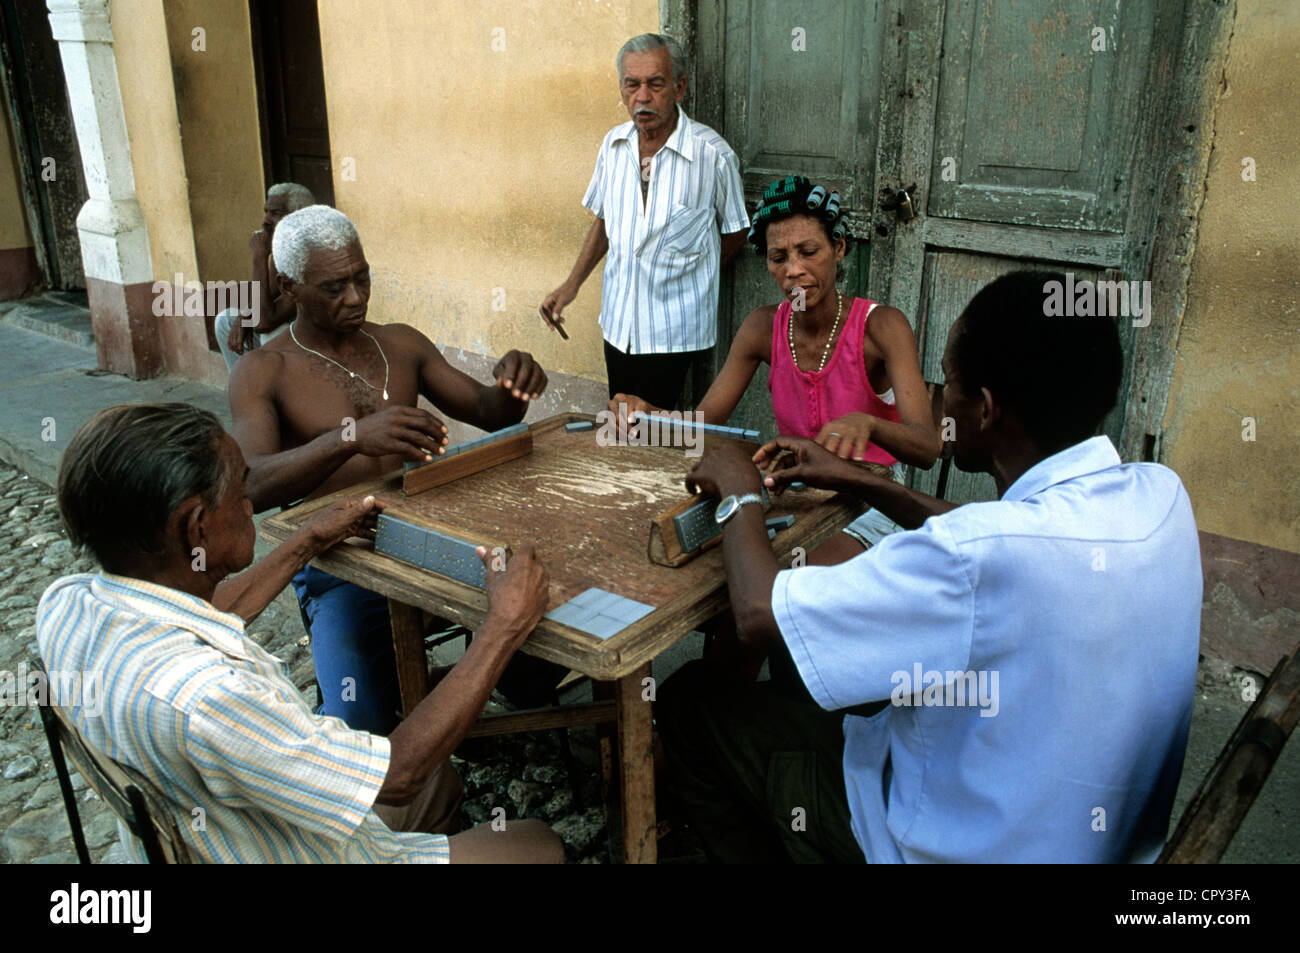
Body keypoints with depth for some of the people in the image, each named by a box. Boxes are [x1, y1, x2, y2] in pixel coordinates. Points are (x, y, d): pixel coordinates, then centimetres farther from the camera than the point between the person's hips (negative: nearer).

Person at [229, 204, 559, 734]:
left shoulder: (401, 343, 13)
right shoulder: (262, 372, -2)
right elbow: (252, 484, -20)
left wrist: (512, 383, -12)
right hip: (338, 566, -4)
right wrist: (351, 437, -38)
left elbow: (489, 412, 14)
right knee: (361, 728, -27)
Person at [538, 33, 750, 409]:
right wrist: (572, 284, 8)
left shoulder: (713, 154, -12)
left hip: (674, 334, -5)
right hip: (618, 325, 5)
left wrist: (685, 277, 9)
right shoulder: (614, 144, 3)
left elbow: (734, 232, 2)